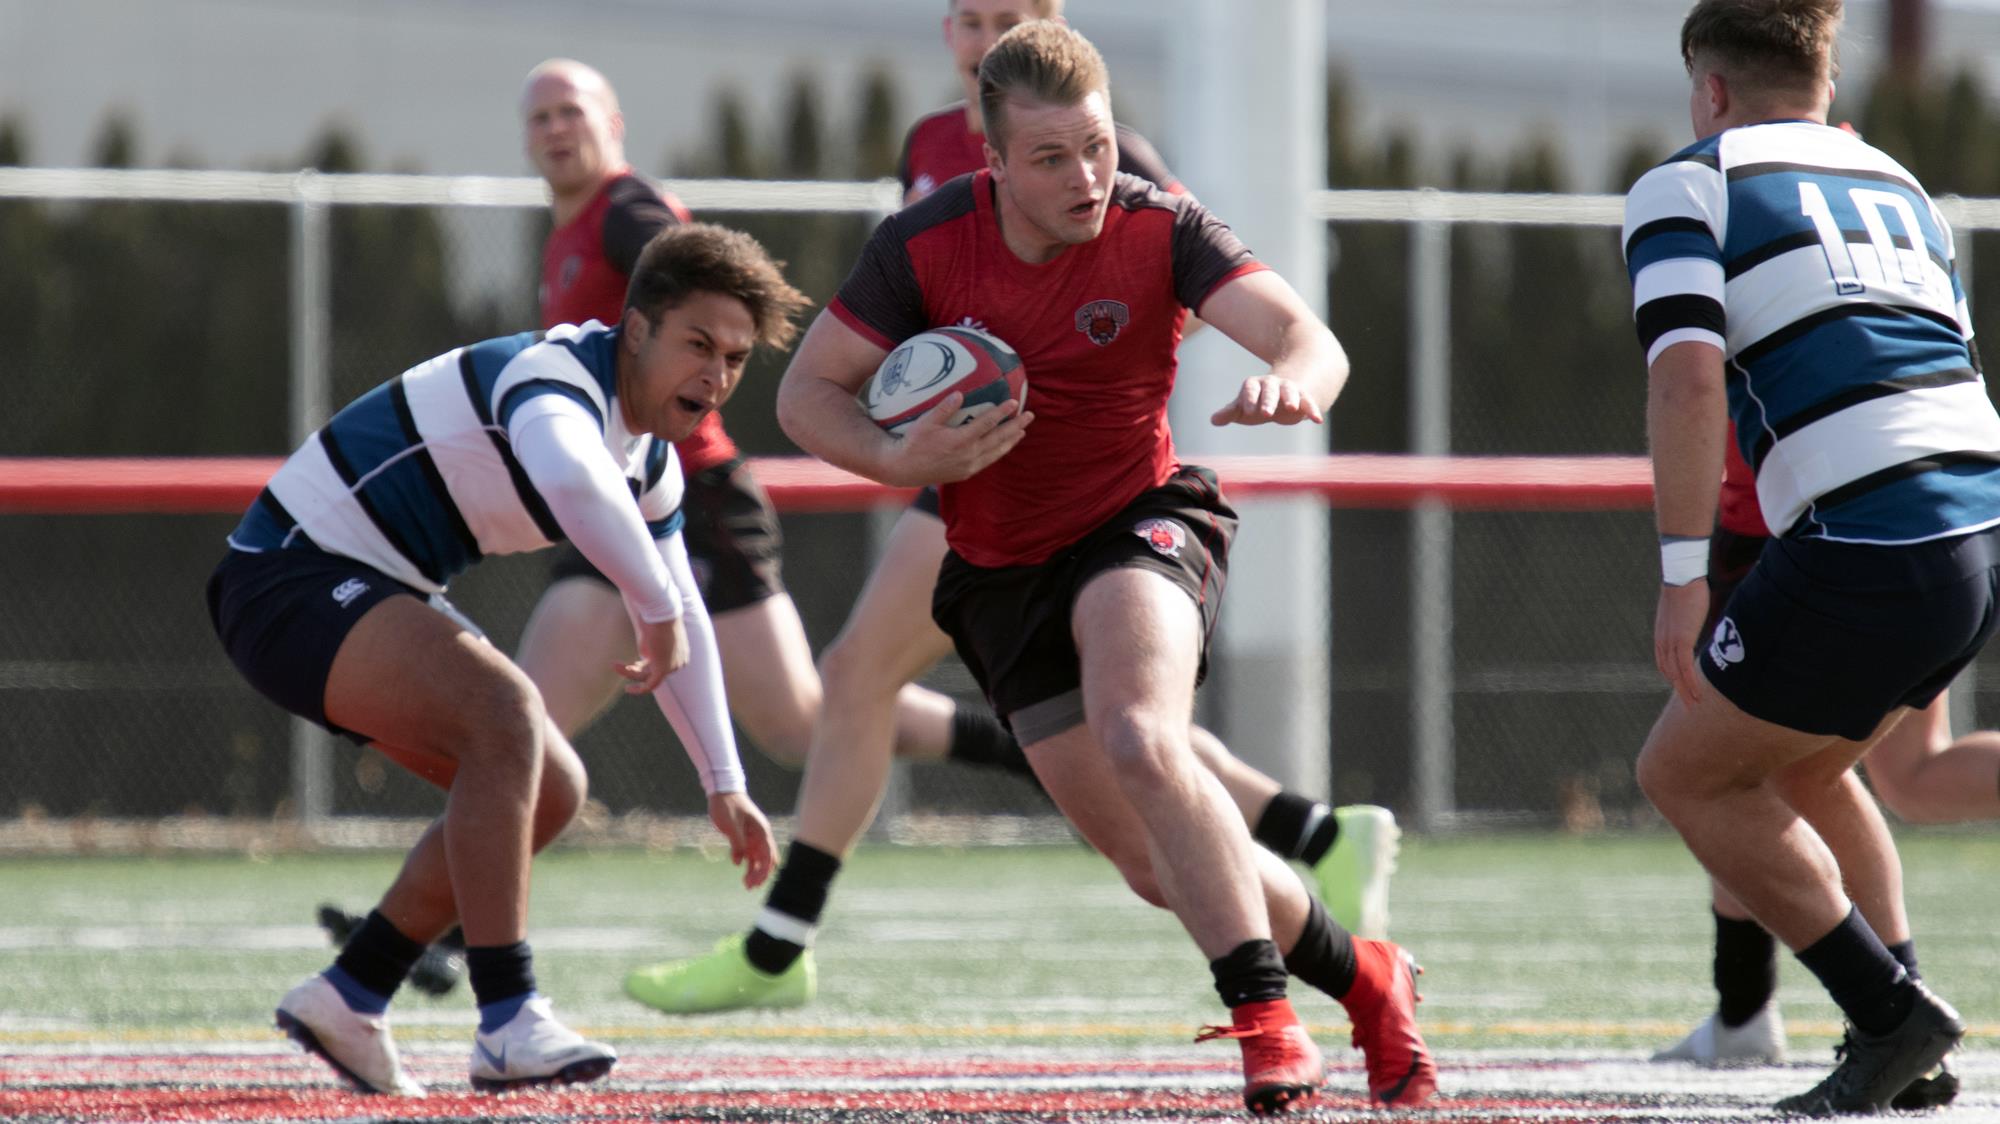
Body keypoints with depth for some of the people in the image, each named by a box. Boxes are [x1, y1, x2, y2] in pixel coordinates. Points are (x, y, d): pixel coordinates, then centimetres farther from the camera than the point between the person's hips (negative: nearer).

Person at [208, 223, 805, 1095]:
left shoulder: (652, 460, 7)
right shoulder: (555, 378, -24)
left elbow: (683, 624, 21)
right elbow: (573, 482, -50)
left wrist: (723, 785, 19)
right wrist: (660, 608, -38)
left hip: (377, 596, 10)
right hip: (294, 573, -10)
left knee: (550, 791, 11)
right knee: (504, 713, -30)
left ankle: (346, 999, 17)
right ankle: (508, 1026, -30)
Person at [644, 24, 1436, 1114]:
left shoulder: (1158, 229, -17)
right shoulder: (923, 245, -12)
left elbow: (1307, 338, -28)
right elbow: (806, 389, -4)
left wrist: (1292, 381, -52)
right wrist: (901, 460, -24)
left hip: (1140, 523, -3)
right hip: (1002, 573, 3)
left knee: (1138, 740, -35)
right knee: (1165, 870, 4)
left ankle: (1266, 1020, -31)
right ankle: (1365, 980, 27)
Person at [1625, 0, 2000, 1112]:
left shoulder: (1686, 186, 3)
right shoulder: (1902, 188, 24)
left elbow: (1689, 374, -11)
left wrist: (1684, 573, -14)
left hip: (1867, 543, -7)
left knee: (1687, 772, 10)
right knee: (1800, 768, 27)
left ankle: (1890, 1015, 3)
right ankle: (1902, 1053, 21)